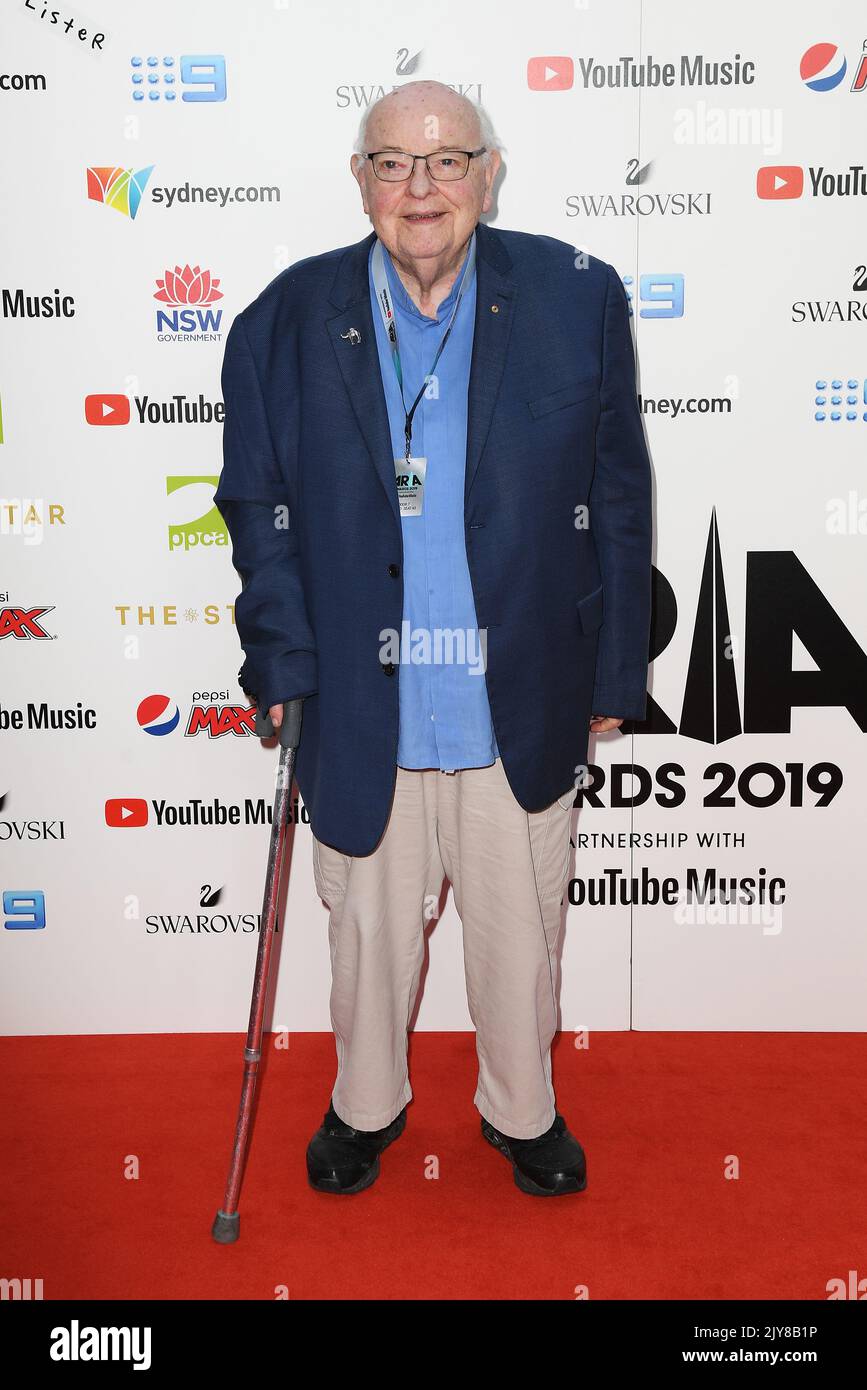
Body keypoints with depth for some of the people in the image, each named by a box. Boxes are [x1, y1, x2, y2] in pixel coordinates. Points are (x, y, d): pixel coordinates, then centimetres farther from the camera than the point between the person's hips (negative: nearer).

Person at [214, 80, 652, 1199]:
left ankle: (523, 1109, 45)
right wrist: (283, 668, -5)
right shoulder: (287, 323, -1)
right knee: (369, 931, 18)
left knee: (521, 934, 17)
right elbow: (258, 507, 3)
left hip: (524, 710, 0)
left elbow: (618, 500, 0)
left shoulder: (576, 300, -3)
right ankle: (366, 1106, 46)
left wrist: (613, 677, 0)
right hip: (361, 713, 1)